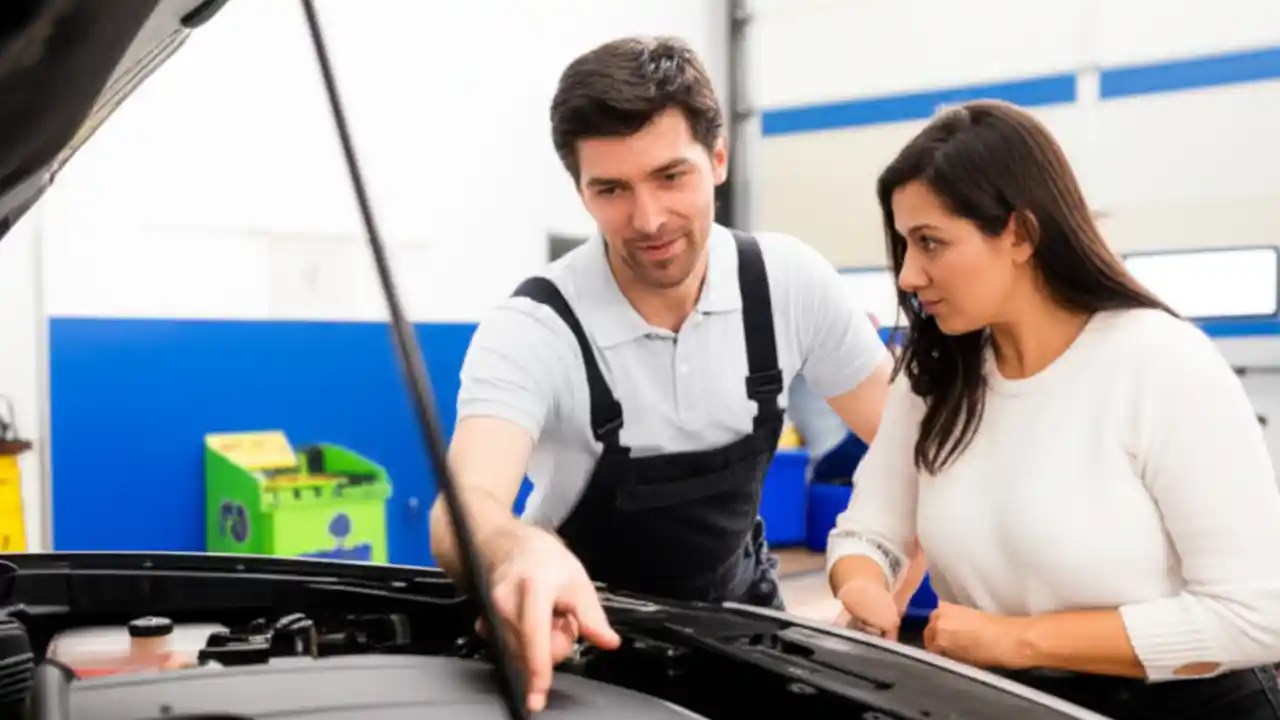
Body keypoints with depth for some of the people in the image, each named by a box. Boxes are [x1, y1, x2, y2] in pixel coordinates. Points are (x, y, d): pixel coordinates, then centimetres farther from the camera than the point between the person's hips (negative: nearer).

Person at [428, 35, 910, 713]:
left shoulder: (789, 283, -16)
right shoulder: (532, 331, -26)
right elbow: (462, 511, -42)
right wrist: (523, 553, -64)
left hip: (735, 604, 2)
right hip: (583, 619, -1)